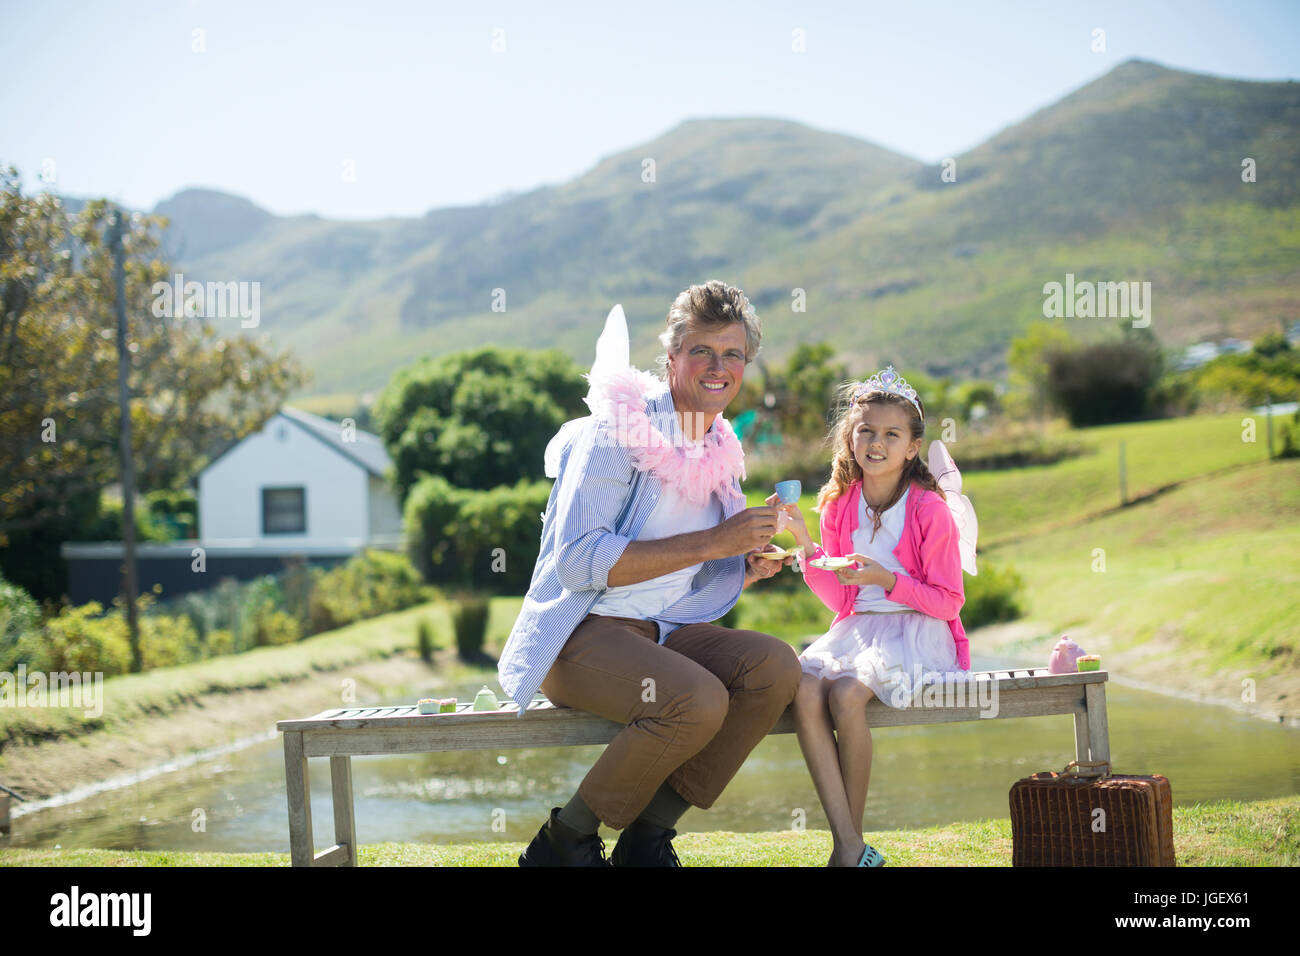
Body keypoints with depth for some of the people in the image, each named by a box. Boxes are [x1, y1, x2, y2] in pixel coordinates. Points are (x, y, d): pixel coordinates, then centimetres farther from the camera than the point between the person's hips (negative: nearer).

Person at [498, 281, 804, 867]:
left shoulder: (720, 452, 13)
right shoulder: (620, 430, -11)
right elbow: (577, 561, -22)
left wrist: (750, 566, -3)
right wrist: (711, 542, -23)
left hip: (663, 630, 7)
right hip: (580, 632, -7)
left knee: (774, 665, -20)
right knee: (696, 701, -33)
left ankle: (648, 837, -11)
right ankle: (564, 842, -12)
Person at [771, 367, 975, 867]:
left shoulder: (931, 510, -5)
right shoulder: (839, 506, 10)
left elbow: (948, 601, -4)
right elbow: (840, 601, 11)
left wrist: (888, 579, -17)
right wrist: (806, 544, -1)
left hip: (917, 632, -5)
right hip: (857, 629, 5)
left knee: (846, 693, -32)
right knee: (804, 689, -27)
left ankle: (853, 837, -14)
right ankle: (848, 845, -27)